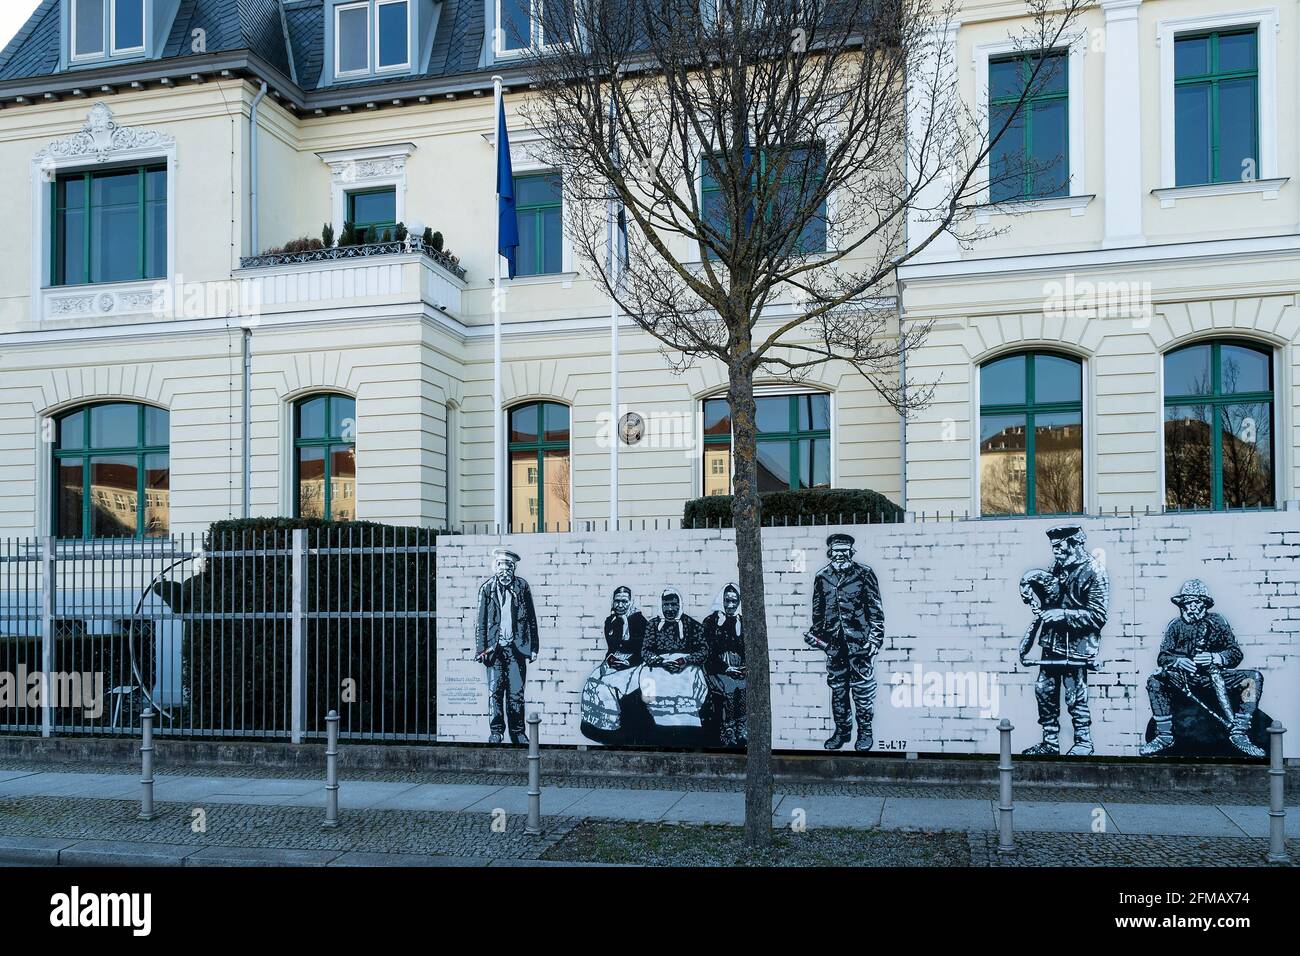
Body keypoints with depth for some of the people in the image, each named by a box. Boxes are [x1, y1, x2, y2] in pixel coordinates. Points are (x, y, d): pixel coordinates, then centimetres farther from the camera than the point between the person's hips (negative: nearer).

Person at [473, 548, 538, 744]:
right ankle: (496, 731, 12)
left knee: (516, 691, 1)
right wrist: (481, 649, -3)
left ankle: (518, 732, 12)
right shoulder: (487, 588, 2)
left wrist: (533, 647, 5)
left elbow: (531, 619, 7)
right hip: (494, 647, 0)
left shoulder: (522, 586, 3)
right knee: (494, 691, 1)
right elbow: (480, 621, 3)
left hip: (516, 647, 0)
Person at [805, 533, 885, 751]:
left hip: (859, 641, -3)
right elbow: (818, 611, 18)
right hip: (833, 643, 4)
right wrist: (815, 633, 12)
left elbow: (876, 609, -2)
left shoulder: (864, 574, -2)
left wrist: (875, 637, -7)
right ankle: (842, 730, 21)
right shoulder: (822, 577, 9)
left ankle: (865, 732, 12)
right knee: (837, 688, 9)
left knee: (862, 688, -1)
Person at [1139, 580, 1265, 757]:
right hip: (1184, 679, 0)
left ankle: (1239, 734, -22)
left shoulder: (1217, 622, 7)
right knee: (1155, 681, -29)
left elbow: (1236, 653, 0)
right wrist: (1178, 661, -21)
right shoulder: (1175, 626, 9)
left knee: (1254, 678, -23)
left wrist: (1214, 658, -21)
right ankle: (1164, 736, -21)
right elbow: (1162, 657, 2)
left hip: (1214, 676, 0)